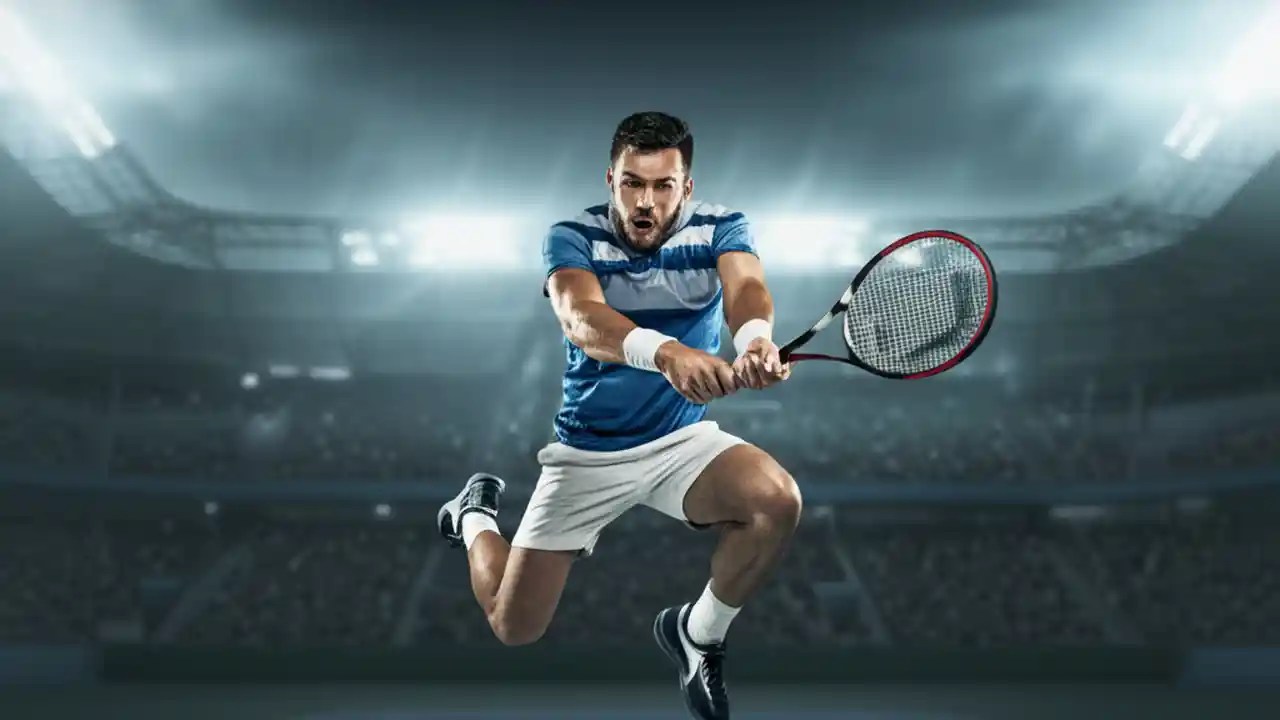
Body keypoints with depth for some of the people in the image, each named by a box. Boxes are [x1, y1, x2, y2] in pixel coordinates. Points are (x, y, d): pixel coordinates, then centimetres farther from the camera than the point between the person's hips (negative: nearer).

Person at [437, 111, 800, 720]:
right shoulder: (572, 238, -15)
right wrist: (665, 351, -58)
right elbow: (581, 317, -36)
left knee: (778, 501, -30)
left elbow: (746, 286, -32)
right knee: (513, 625, 1)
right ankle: (476, 513, 36)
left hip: (684, 442, 1)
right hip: (587, 452, -1)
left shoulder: (718, 229, -10)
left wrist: (756, 339, -58)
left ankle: (699, 632, 0)